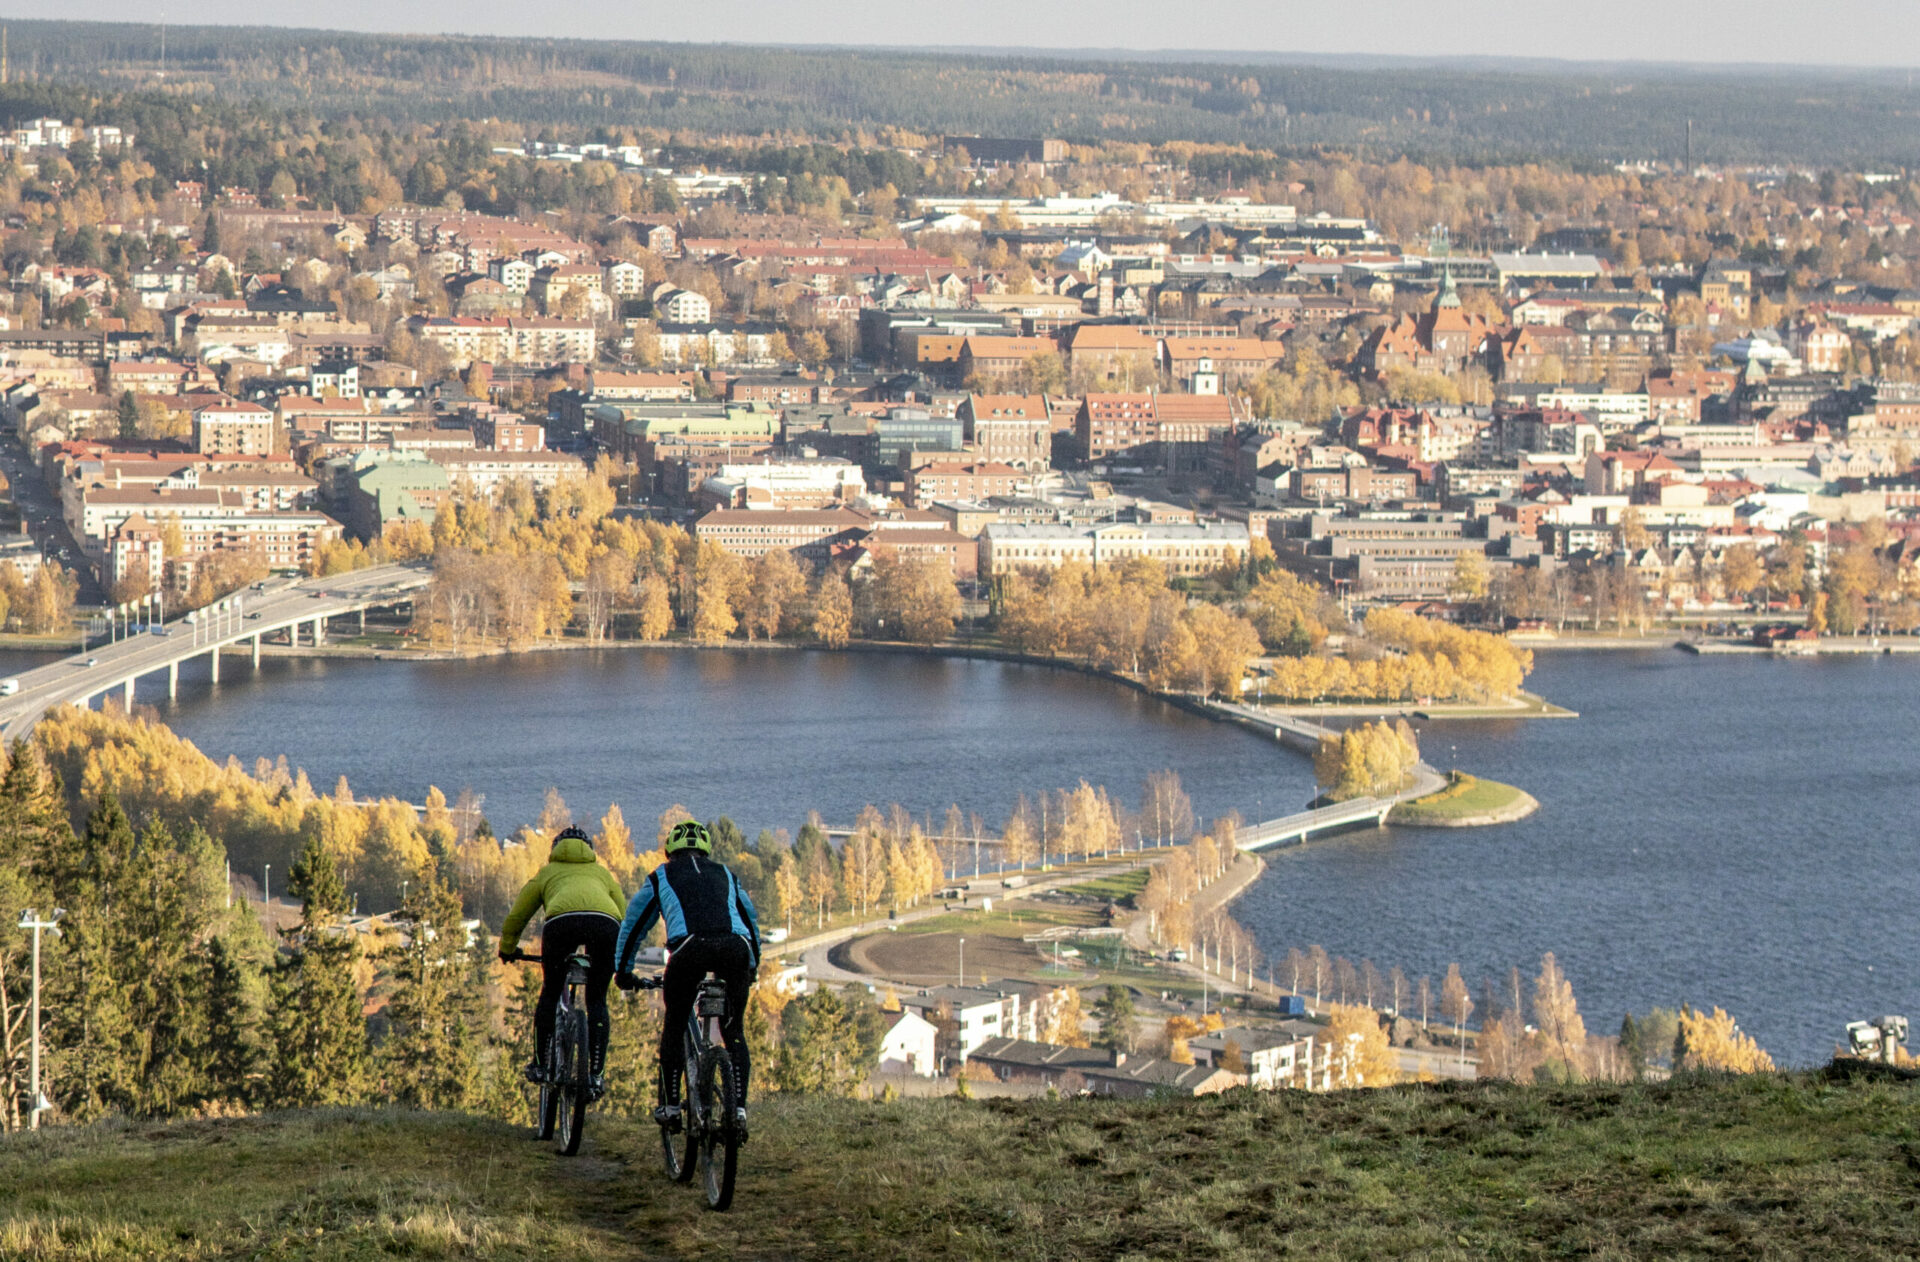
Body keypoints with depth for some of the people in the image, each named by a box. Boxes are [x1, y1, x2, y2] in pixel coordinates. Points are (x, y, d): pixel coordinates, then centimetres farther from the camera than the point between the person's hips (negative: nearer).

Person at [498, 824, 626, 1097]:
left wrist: (507, 949, 52)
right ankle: (597, 1072, 6)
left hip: (562, 920, -1)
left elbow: (516, 917, 36)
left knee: (550, 993, 19)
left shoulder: (548, 872, 36)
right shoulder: (601, 873, 39)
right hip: (606, 921, 1)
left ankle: (540, 1064, 19)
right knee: (597, 1000, 15)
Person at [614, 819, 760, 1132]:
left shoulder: (661, 877, 29)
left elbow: (633, 925, 36)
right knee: (734, 1031, 17)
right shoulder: (725, 875, 35)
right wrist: (753, 965, 60)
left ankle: (669, 1105, 16)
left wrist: (624, 971, 47)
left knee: (674, 1026, 19)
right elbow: (751, 921, 46)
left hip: (689, 947, -2)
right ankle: (738, 1107, 6)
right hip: (736, 948, 2)